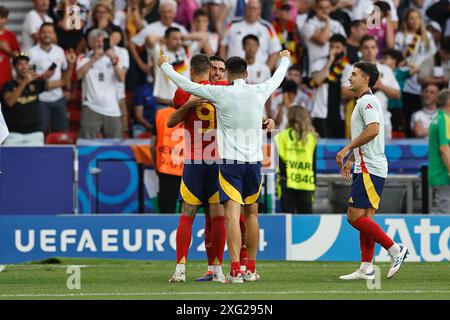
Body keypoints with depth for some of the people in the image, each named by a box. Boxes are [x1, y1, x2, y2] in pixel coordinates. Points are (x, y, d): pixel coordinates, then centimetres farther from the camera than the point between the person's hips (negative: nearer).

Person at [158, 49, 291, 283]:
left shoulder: (221, 93, -7)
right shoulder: (259, 92, 3)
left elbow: (186, 85, -1)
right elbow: (277, 79, 26)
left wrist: (165, 65, 15)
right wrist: (284, 60, 47)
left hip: (230, 162, -4)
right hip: (254, 161, 4)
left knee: (232, 215, -10)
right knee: (251, 214, 15)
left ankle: (235, 271, -19)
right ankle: (251, 270, 20)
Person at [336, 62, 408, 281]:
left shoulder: (367, 101, -11)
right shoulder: (362, 102, 21)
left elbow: (373, 130, -26)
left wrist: (347, 148, -22)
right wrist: (351, 160, 26)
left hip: (369, 170, -10)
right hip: (367, 169, 10)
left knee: (355, 217, -12)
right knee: (365, 219, 8)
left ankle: (395, 250, -10)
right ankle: (366, 269, 7)